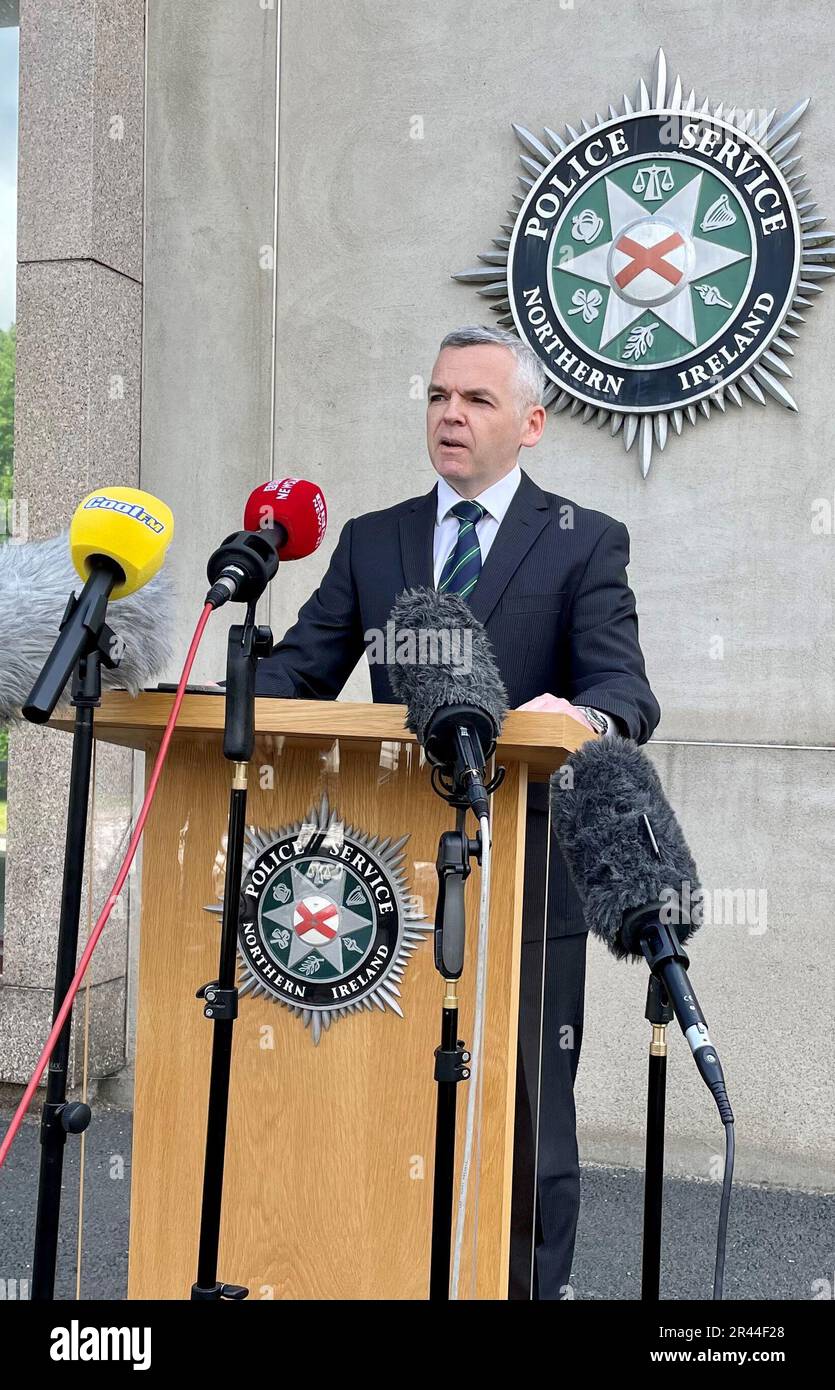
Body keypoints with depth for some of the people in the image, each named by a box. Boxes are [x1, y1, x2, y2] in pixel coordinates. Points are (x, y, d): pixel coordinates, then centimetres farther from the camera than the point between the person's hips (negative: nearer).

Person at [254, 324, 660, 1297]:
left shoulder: (585, 542, 1)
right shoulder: (371, 541, 11)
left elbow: (627, 689, -11)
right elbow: (299, 669, 5)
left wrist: (583, 715, -35)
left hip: (527, 880, -3)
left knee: (527, 1128, 7)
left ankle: (529, 1287, 23)